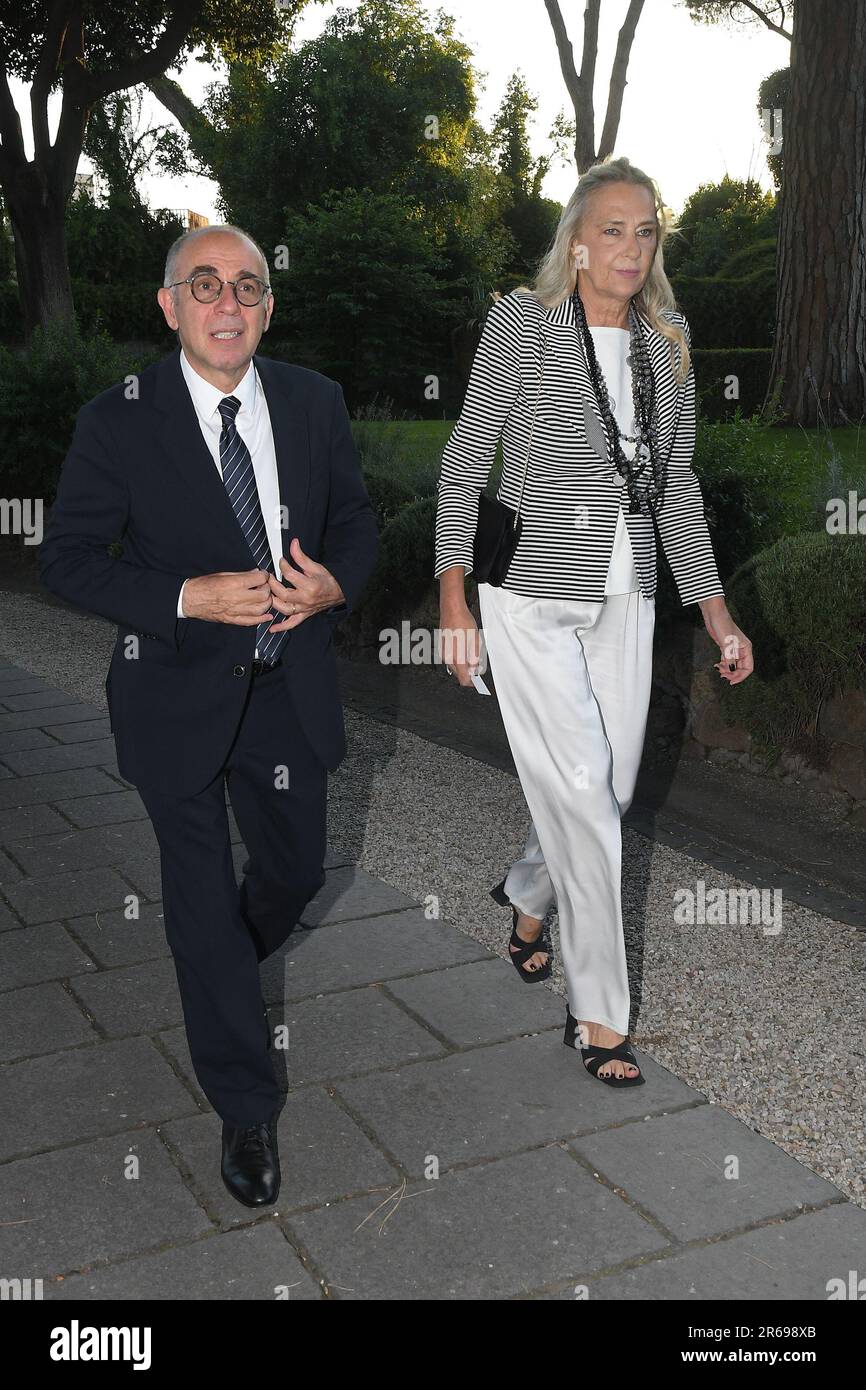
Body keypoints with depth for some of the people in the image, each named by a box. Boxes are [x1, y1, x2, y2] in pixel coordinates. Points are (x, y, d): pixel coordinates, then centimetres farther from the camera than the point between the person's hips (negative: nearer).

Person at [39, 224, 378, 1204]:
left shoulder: (314, 402, -1)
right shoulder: (117, 422, -13)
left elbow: (355, 517, 9)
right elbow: (67, 560, -9)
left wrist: (335, 583, -13)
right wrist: (188, 597, -23)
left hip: (291, 690, 4)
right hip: (181, 699, -4)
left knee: (295, 873, 20)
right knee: (202, 900, 6)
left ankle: (219, 973, 56)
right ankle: (247, 1108, 26)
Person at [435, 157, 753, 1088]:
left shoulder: (668, 346, 11)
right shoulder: (523, 321, -3)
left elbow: (677, 488, 14)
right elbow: (465, 458, -3)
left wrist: (715, 611, 10)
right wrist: (453, 595, -9)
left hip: (623, 602, 5)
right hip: (532, 599, -5)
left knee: (610, 793, 8)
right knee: (583, 796, -7)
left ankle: (525, 898, 40)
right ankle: (598, 1012, 7)